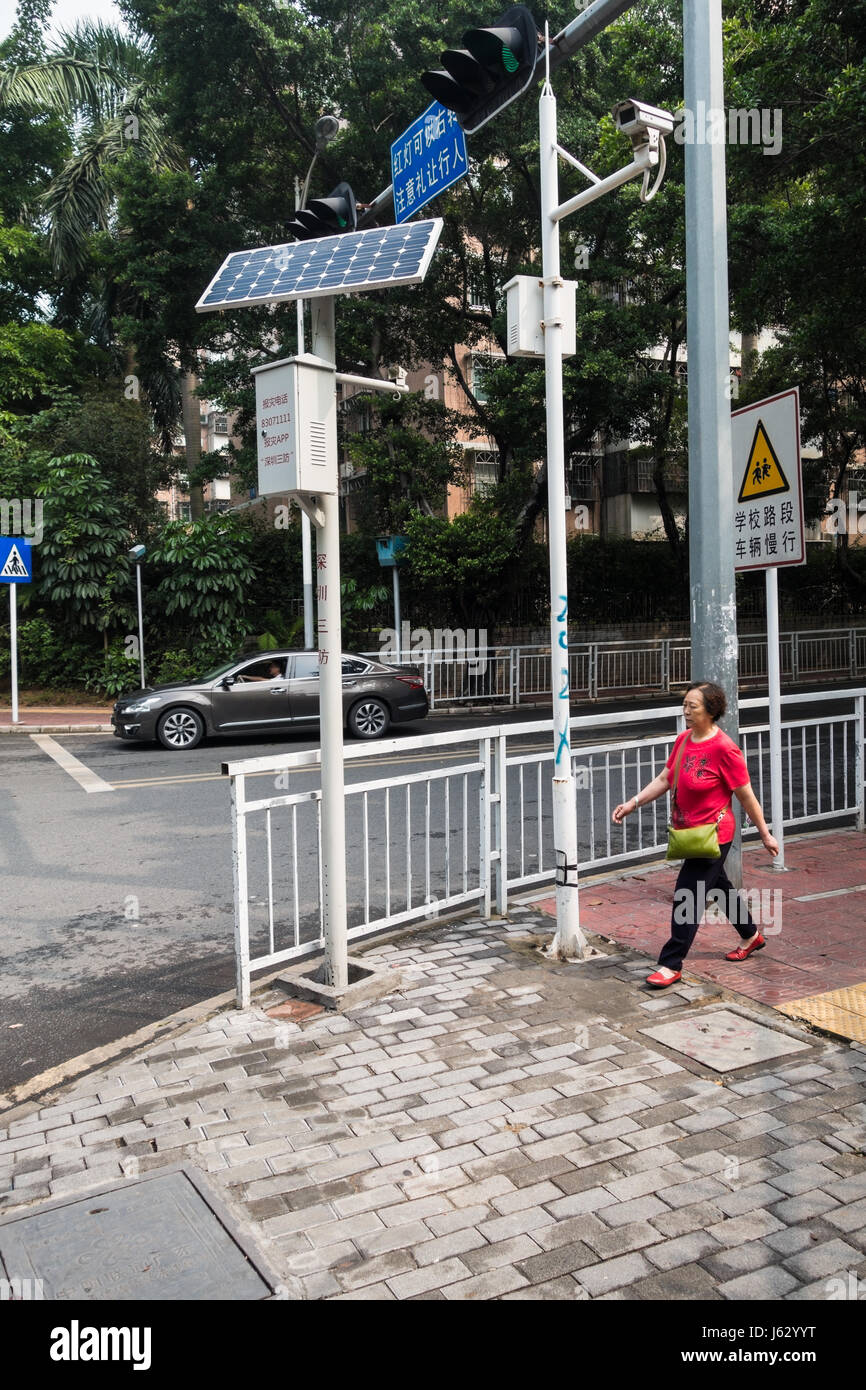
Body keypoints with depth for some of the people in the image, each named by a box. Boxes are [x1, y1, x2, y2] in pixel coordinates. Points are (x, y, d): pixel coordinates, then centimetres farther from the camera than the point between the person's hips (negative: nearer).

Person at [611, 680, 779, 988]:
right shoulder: (684, 739, 0)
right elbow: (664, 779, 5)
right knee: (718, 886, 24)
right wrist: (633, 803, -5)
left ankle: (671, 965, 4)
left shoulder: (723, 749, -22)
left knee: (687, 897, -6)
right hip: (688, 832, 9)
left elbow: (746, 796, -14)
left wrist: (765, 835, -6)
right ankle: (751, 936, 47)